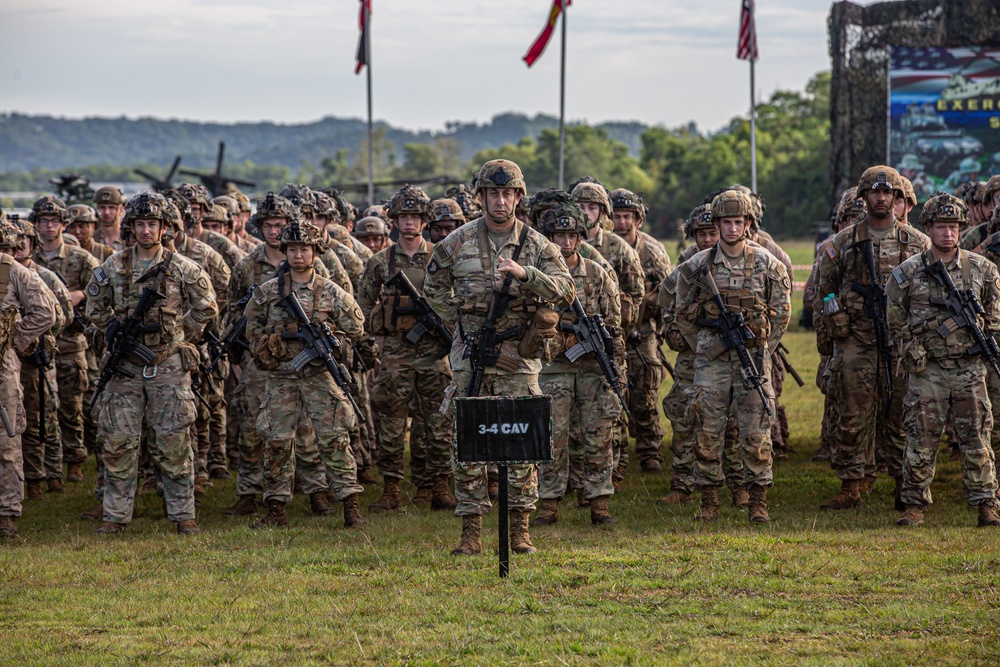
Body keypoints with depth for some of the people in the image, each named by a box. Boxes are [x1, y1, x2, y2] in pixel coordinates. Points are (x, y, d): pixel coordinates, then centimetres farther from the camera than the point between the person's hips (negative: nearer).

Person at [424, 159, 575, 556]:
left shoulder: (535, 244, 2)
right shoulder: (458, 242, 4)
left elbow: (565, 290, -9)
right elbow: (434, 288, 18)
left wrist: (524, 273, -22)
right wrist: (458, 322, 7)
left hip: (518, 358, 0)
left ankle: (520, 530, 7)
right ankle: (471, 532, 5)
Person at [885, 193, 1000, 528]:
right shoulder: (907, 272, 0)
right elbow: (895, 320, 8)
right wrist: (913, 353, 1)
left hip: (970, 370, 1)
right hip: (926, 371, -1)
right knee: (920, 441, 1)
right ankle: (915, 505, 11)